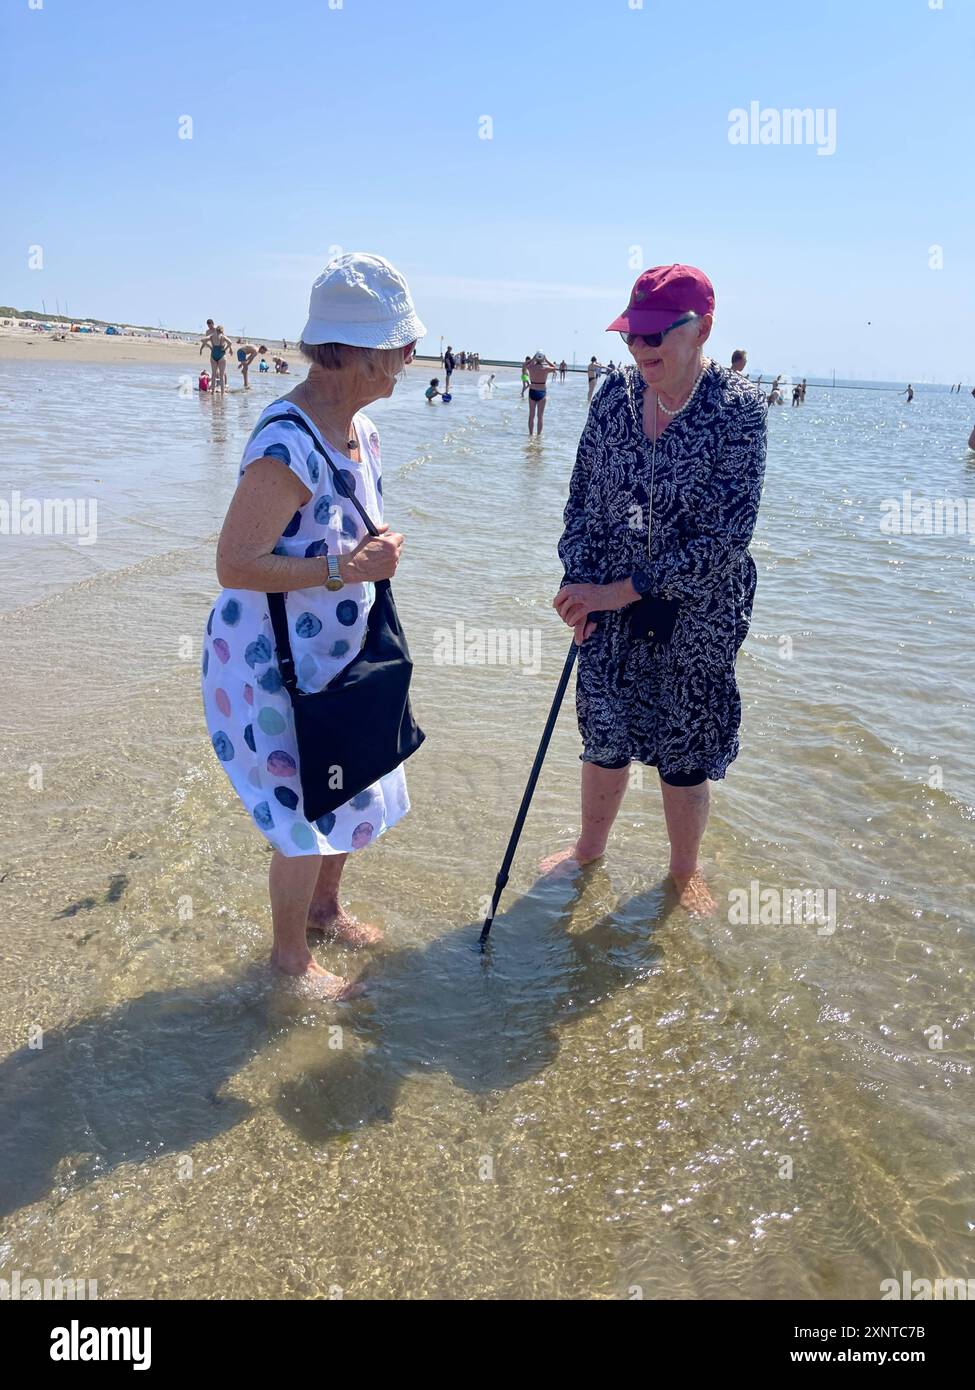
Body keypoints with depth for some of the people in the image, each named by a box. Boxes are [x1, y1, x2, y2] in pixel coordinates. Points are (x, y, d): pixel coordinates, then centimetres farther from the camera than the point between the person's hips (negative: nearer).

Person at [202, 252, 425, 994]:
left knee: (354, 789, 20)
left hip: (336, 649, 9)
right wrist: (344, 569, -29)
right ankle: (290, 953, 28)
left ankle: (325, 907, 45)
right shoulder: (287, 445, -28)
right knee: (308, 811, 3)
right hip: (270, 661, -9)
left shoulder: (359, 427, 1)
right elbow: (233, 565, -27)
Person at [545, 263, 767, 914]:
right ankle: (591, 846, 42)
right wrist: (579, 582, -9)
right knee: (605, 736, 17)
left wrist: (617, 591, -20)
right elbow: (582, 495, 6)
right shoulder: (616, 393, -1)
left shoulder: (737, 407, -15)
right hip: (608, 606, 4)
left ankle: (686, 871, 35)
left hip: (696, 613, -3)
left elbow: (724, 537, -20)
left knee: (685, 753, 11)